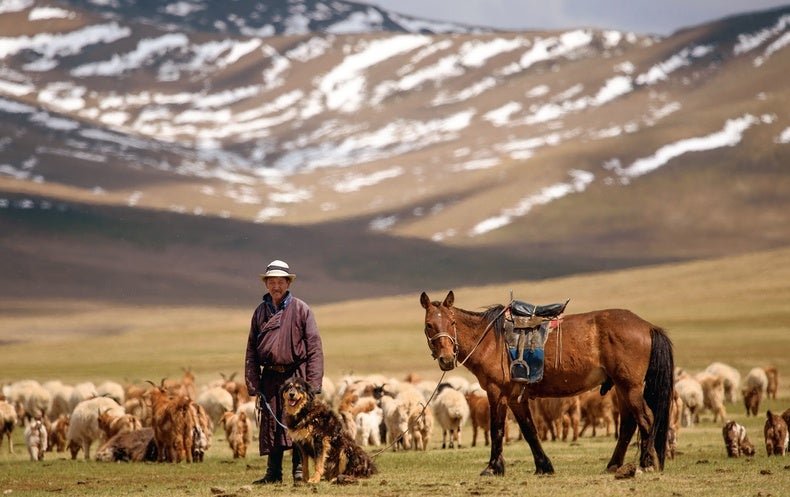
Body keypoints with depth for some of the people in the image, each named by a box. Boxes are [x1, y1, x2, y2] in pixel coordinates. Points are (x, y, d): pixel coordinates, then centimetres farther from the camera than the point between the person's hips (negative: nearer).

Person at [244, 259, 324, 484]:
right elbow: (251, 349, 14)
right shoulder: (260, 311, 11)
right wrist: (252, 383, 5)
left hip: (295, 374, -4)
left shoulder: (301, 309, -1)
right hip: (270, 376, 4)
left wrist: (313, 383, -11)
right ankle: (273, 473, 12)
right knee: (270, 424, 4)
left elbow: (314, 347, -5)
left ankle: (300, 470, 0)